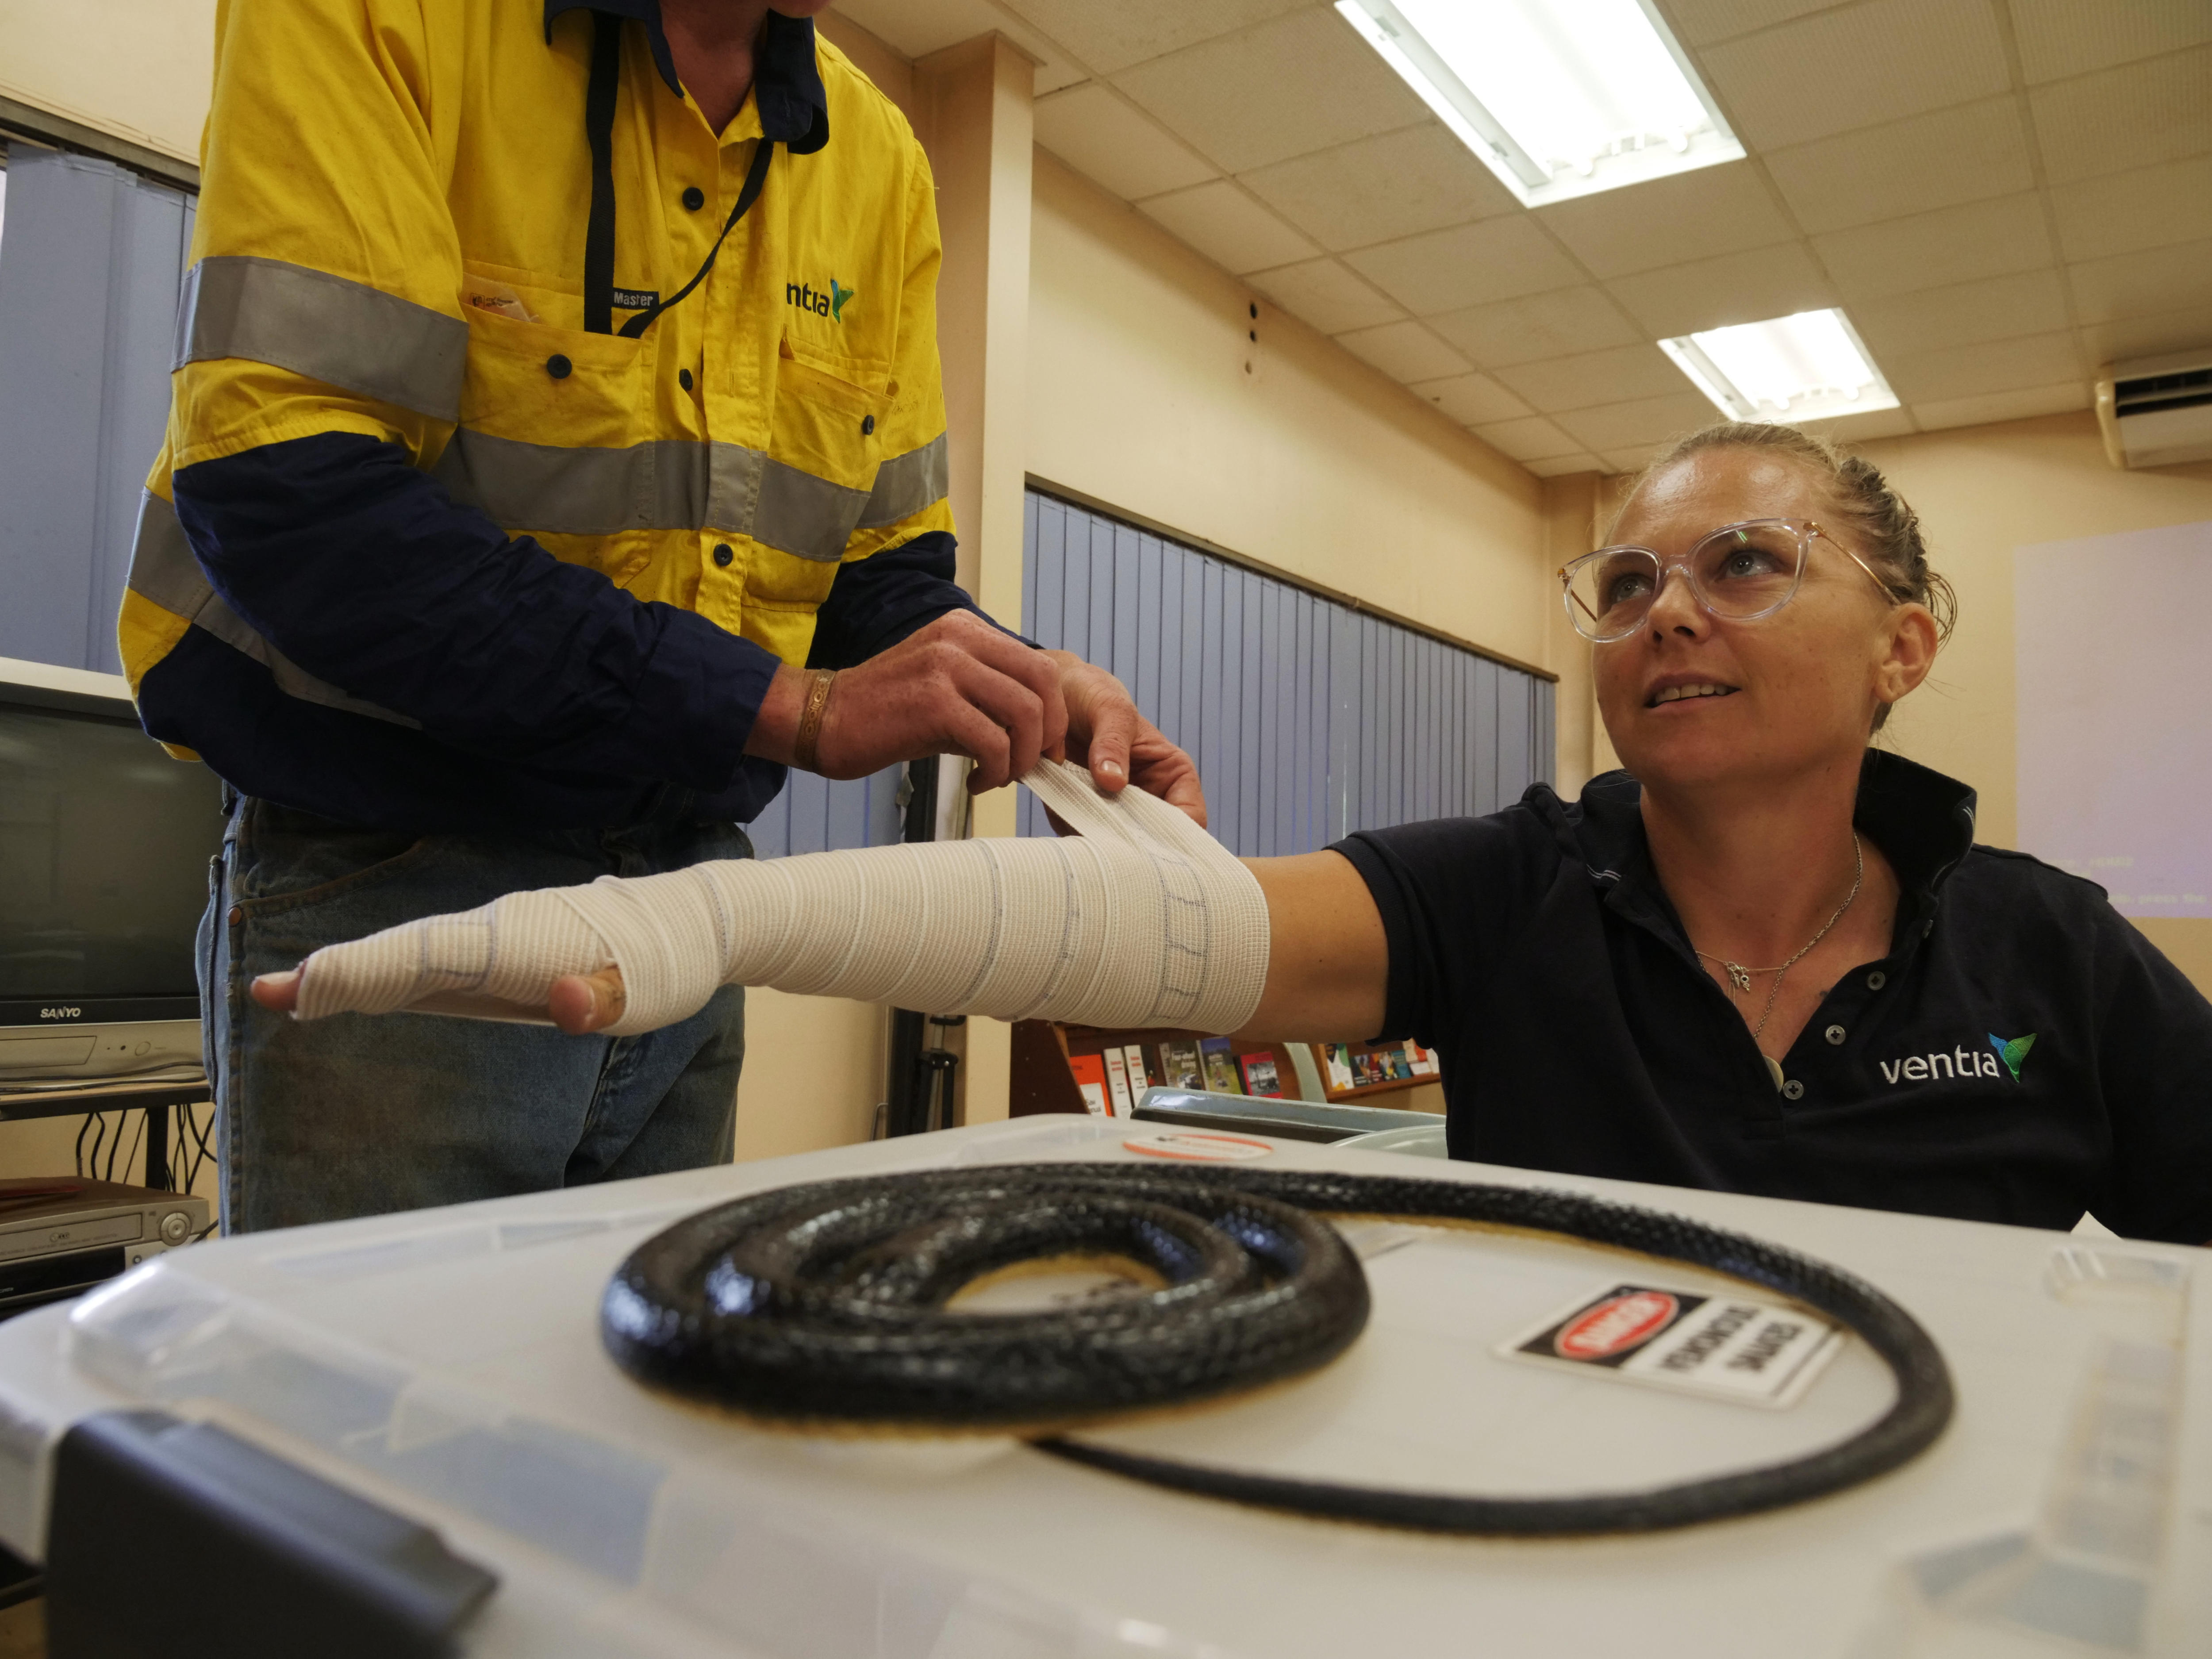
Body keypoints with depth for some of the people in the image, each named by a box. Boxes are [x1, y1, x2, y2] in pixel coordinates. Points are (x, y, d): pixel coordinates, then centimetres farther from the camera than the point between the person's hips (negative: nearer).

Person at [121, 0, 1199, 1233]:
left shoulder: (878, 159, 6)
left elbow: (884, 562, 8)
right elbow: (282, 494, -22)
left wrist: (1029, 696, -13)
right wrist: (787, 705, -26)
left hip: (689, 881, 6)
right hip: (393, 884, -5)